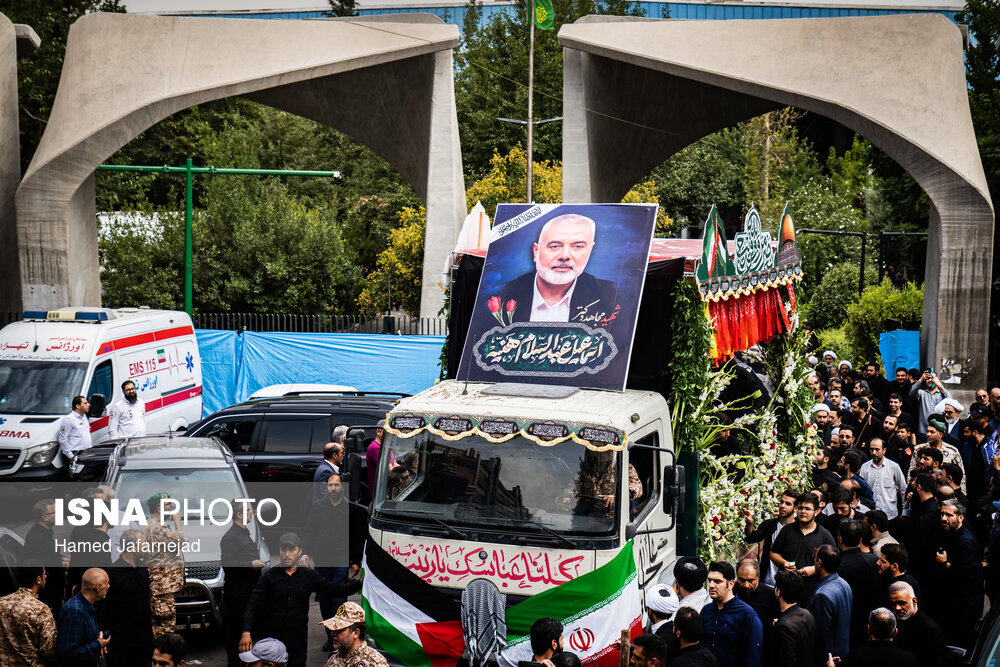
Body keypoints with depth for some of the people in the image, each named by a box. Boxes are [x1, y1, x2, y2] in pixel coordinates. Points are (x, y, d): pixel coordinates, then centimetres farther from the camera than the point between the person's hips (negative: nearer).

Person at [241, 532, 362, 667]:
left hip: (297, 641, 1)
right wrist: (246, 632, -19)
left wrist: (360, 582, -14)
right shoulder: (269, 577, 0)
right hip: (271, 639, -1)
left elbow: (335, 589, 2)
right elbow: (253, 605, -4)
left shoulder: (309, 576, 5)